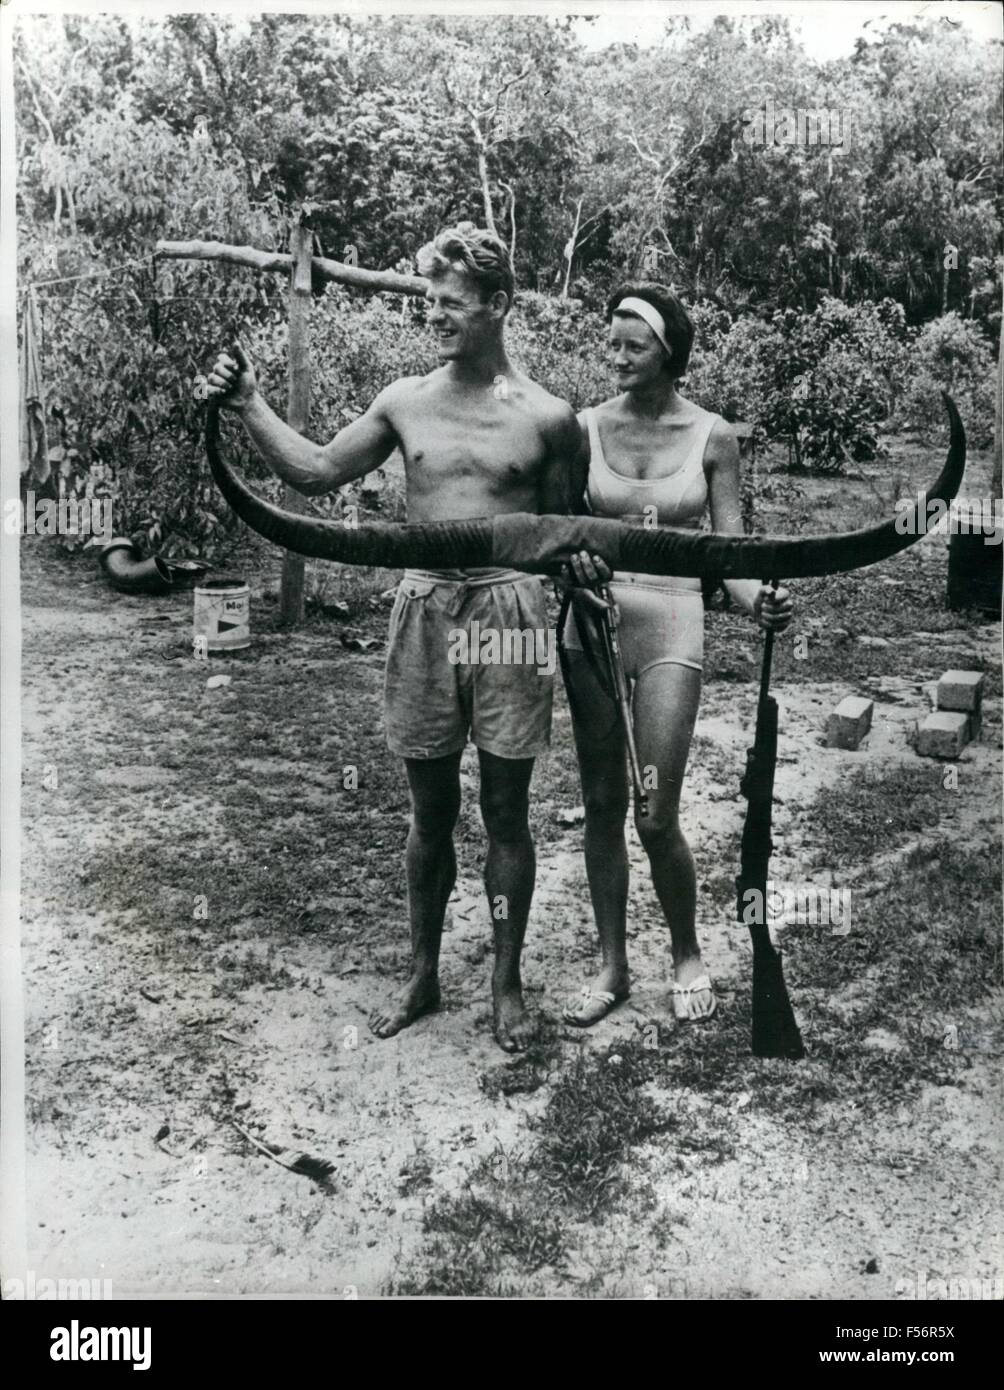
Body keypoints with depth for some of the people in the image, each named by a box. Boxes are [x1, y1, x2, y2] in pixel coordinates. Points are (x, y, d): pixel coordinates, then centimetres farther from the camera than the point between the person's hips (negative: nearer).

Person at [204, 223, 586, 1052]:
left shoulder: (548, 417, -2)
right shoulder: (406, 403, 4)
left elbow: (568, 534, 5)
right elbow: (318, 472, 7)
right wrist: (250, 407, -3)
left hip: (509, 609, -2)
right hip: (425, 608, 2)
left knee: (506, 810, 6)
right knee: (430, 810, 11)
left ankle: (507, 985, 21)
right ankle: (423, 976, 28)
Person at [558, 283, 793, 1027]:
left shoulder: (712, 437, -1)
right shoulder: (587, 428, 3)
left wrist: (757, 599, -22)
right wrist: (574, 560, -19)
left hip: (671, 627, -2)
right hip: (591, 625, 3)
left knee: (656, 816, -3)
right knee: (602, 806, 9)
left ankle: (689, 955, 24)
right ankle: (613, 965, 25)